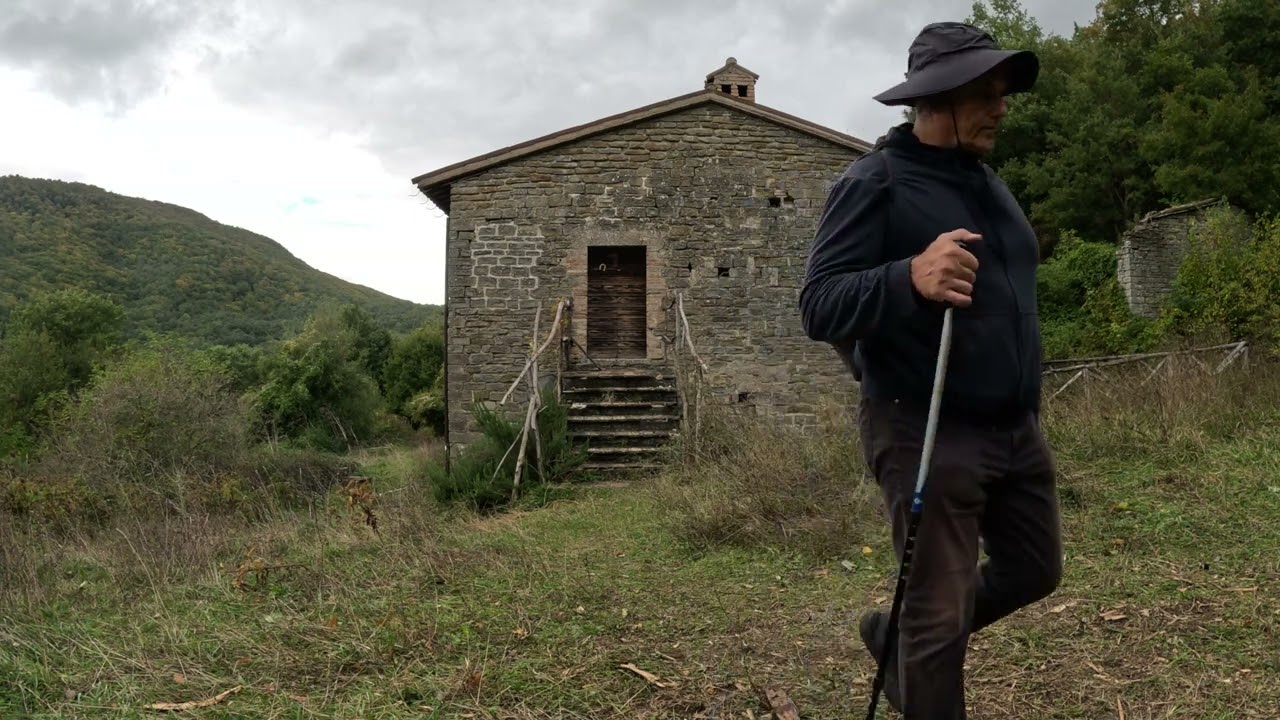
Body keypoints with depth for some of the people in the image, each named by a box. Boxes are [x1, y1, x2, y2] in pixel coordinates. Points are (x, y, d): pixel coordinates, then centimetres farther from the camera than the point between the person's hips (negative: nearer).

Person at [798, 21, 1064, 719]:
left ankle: (897, 637, 39)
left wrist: (1025, 408, 20)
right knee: (940, 613, -2)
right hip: (928, 435, -8)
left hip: (1014, 429, 9)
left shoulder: (986, 181, 13)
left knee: (1034, 571, 21)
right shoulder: (875, 182, -13)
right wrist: (909, 278, -40)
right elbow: (819, 306, -22)